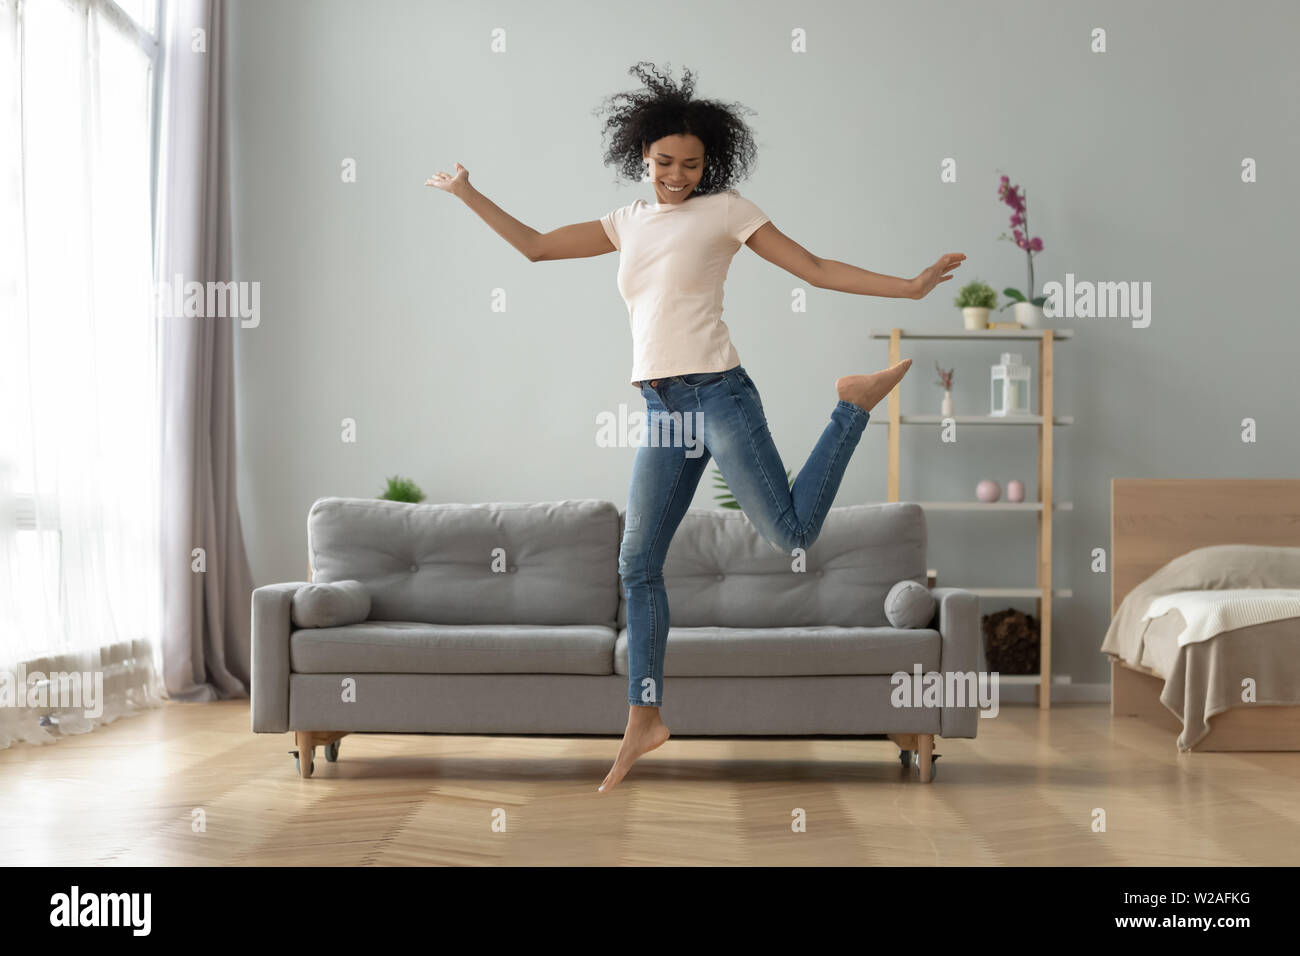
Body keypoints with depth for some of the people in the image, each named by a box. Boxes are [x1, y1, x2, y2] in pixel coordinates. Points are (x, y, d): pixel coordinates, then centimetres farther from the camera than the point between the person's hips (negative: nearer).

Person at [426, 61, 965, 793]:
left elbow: (819, 271, 3)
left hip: (717, 394, -5)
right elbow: (535, 247, 23)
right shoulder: (627, 223, 18)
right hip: (663, 407, 5)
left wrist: (910, 287, -3)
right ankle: (644, 720, 11)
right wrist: (467, 194, 22)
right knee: (638, 563, 2)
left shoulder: (726, 210, 4)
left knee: (791, 532, -12)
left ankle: (858, 401, 12)